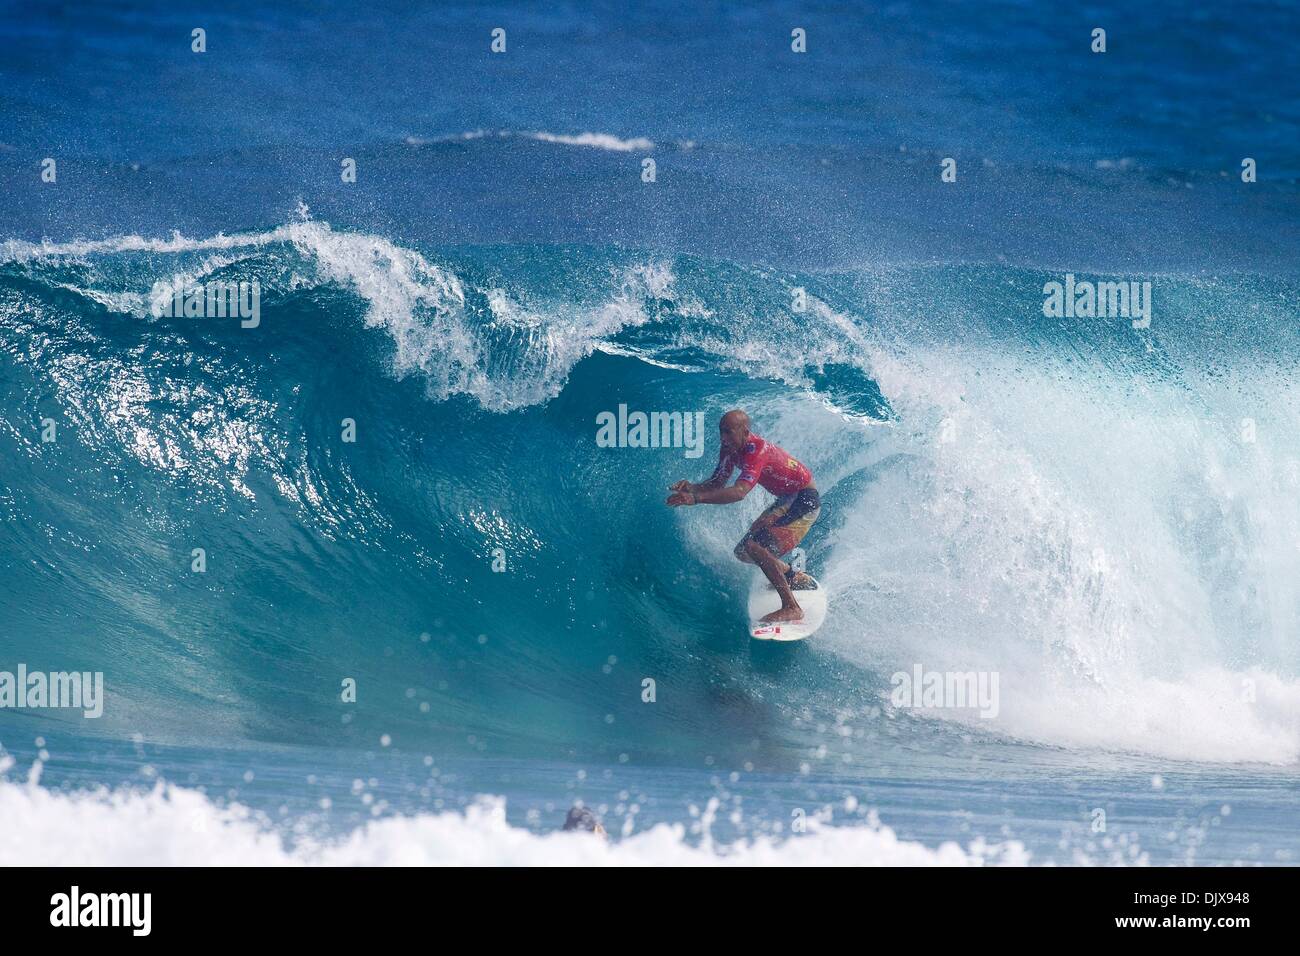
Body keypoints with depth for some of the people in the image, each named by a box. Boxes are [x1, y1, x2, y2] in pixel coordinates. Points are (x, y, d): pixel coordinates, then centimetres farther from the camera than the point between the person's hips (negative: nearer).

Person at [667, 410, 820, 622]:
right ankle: (796, 578, 31)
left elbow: (739, 492, -42)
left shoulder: (756, 451, -30)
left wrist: (696, 498, -52)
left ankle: (791, 607, -25)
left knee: (755, 546, -25)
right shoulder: (731, 449, -2)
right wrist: (692, 488, -21)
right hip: (786, 501, 10)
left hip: (805, 500, -10)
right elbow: (717, 483, 1)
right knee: (743, 552, 12)